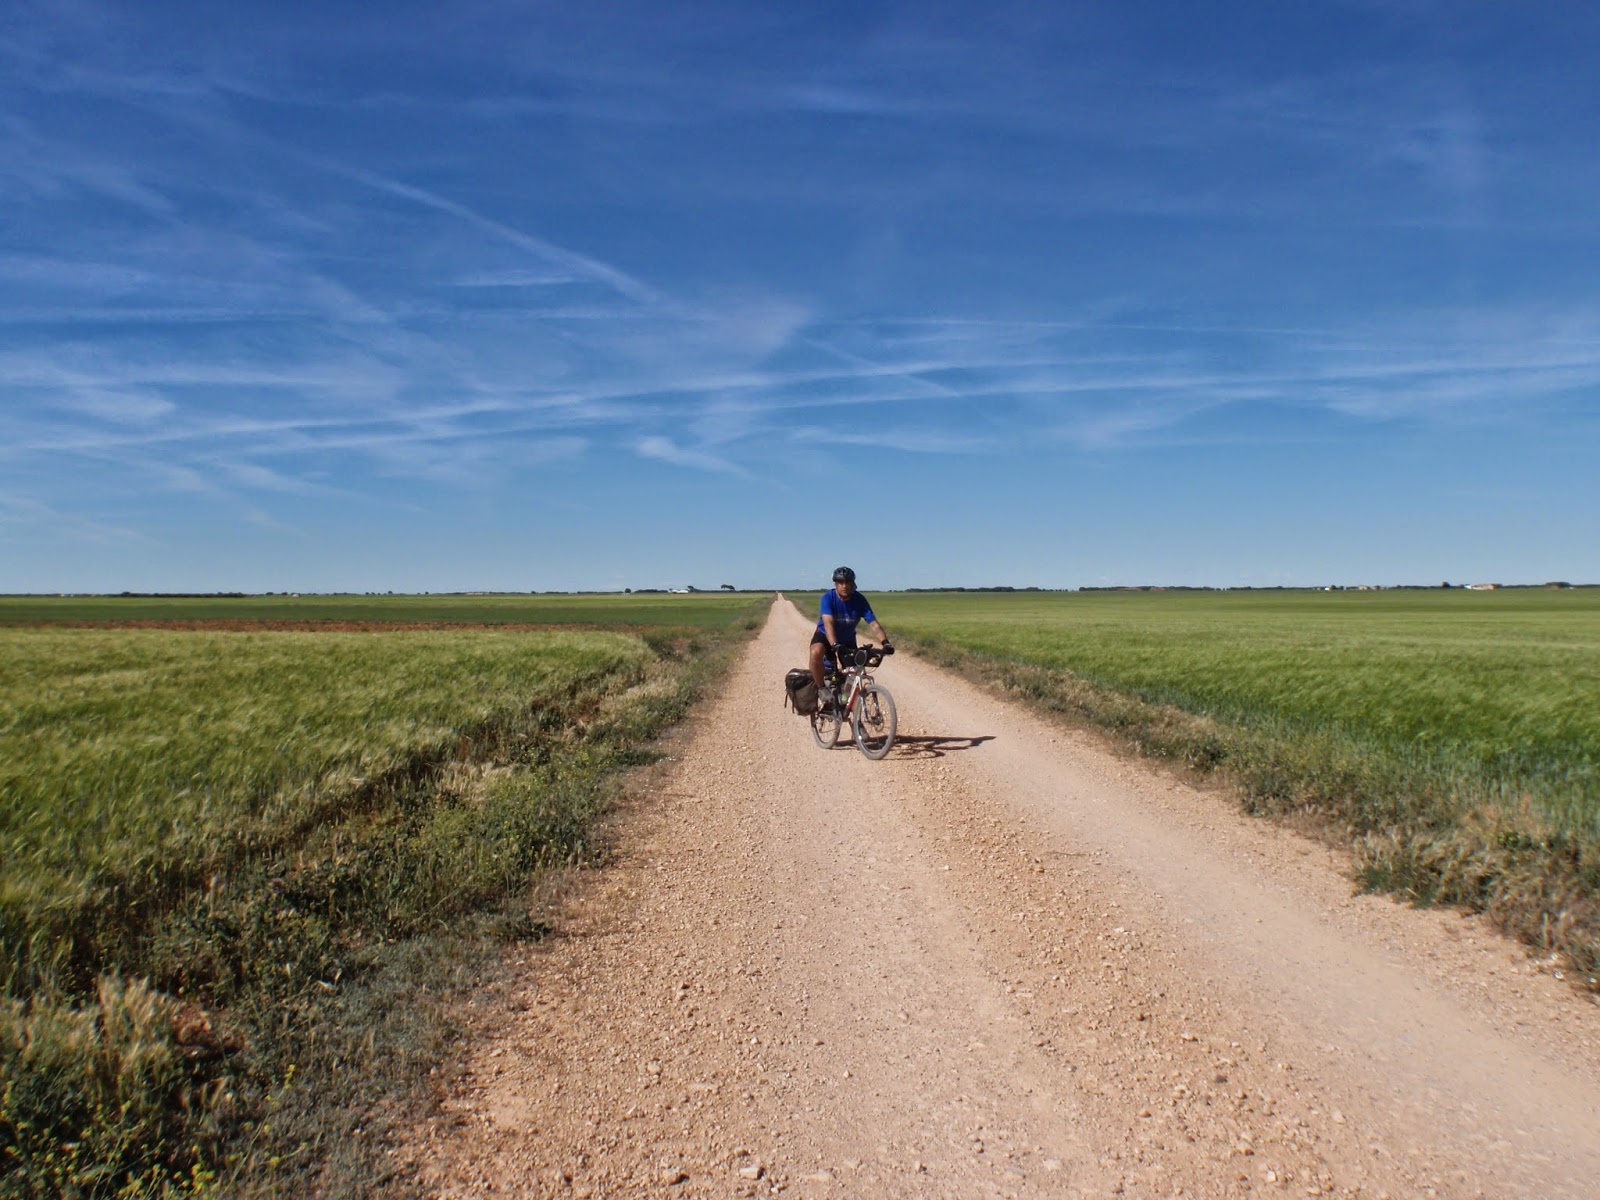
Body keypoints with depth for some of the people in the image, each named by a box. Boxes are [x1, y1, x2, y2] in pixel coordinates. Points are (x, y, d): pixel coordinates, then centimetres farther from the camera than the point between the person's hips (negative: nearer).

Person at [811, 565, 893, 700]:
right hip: (825, 635, -3)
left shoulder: (859, 600, -20)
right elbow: (828, 623, -38)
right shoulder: (828, 598, -25)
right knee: (816, 653, -33)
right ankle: (821, 688, -13)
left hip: (847, 639, 3)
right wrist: (834, 645, -55)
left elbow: (873, 624, -27)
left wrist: (885, 642, -45)